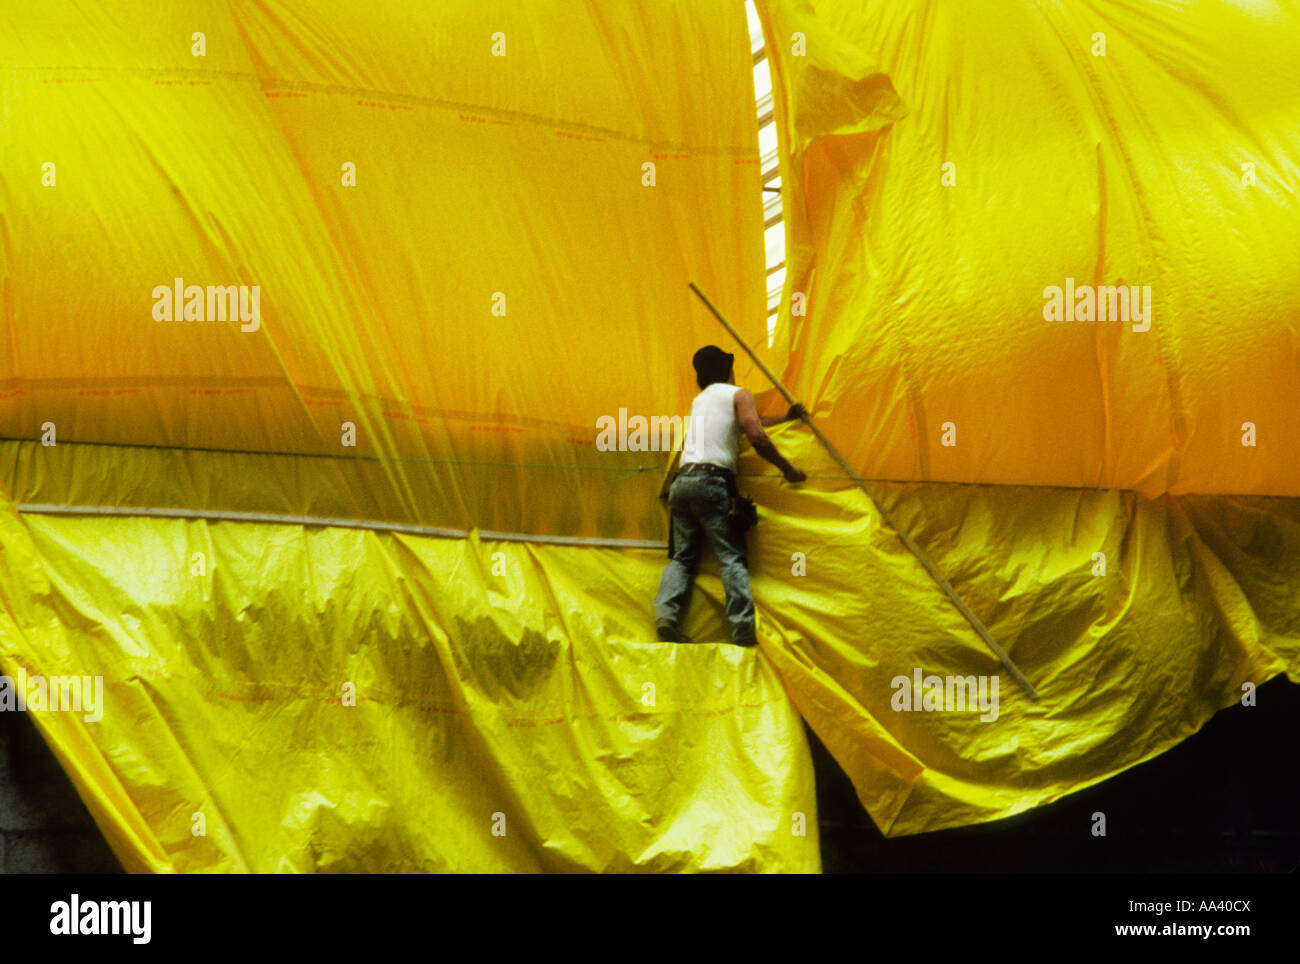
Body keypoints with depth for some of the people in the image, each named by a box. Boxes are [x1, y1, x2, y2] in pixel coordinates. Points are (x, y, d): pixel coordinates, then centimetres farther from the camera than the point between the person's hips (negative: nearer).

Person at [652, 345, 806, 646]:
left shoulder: (698, 401, 28)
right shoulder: (738, 395, 7)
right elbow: (757, 438, -6)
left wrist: (785, 418, 46)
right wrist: (787, 469, 6)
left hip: (681, 482, 6)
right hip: (712, 482, -6)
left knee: (682, 555, 7)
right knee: (731, 557, -7)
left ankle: (665, 615, -14)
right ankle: (743, 629, -17)